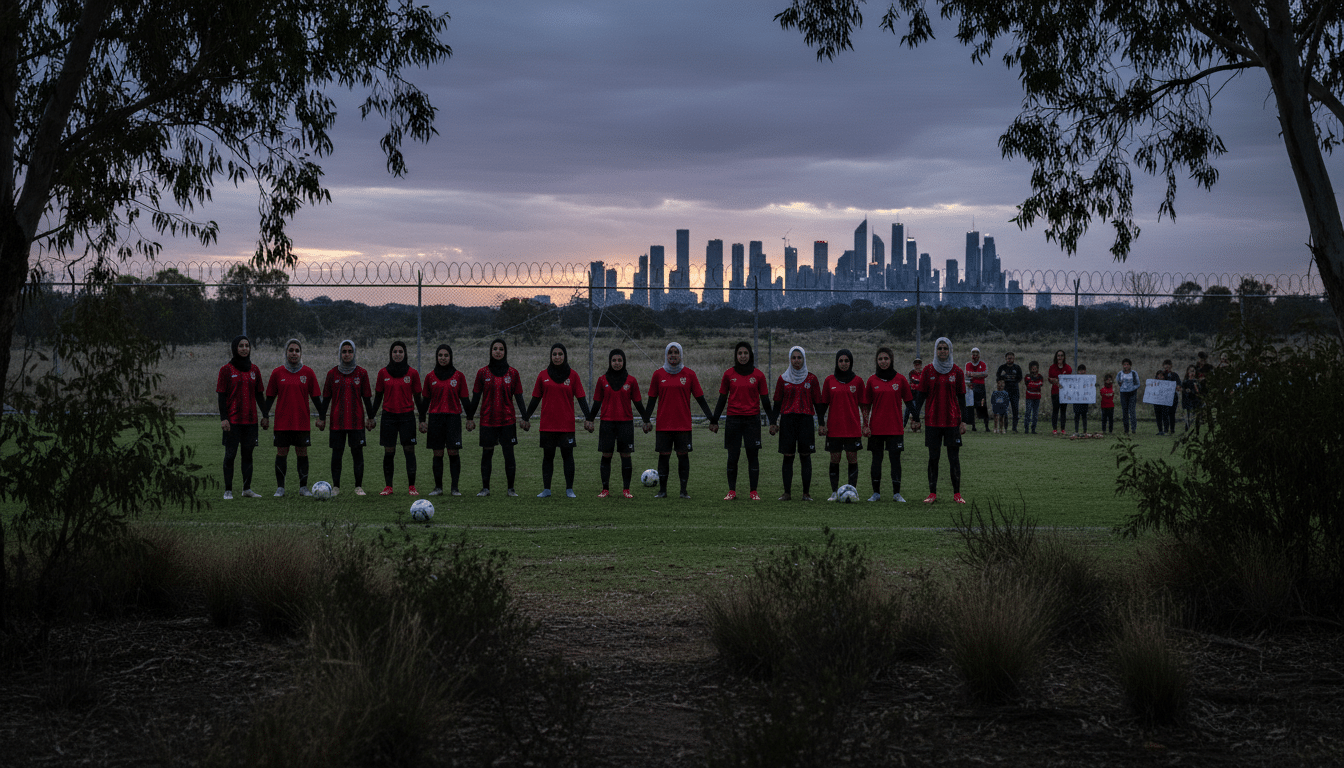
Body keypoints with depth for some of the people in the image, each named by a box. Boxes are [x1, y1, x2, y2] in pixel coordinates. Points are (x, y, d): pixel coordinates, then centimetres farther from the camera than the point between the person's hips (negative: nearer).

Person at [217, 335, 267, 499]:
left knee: (248, 454, 8)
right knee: (230, 455, -1)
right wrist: (223, 418, -12)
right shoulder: (226, 369, -2)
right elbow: (221, 395, -5)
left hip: (250, 418, 4)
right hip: (232, 420, -4)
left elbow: (259, 394, 15)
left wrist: (265, 416, 10)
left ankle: (247, 488, 16)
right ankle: (228, 490, 5)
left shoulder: (254, 369, 10)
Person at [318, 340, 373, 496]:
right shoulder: (332, 373, 5)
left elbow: (367, 397, 6)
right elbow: (326, 397, 8)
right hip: (337, 421, 0)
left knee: (357, 452, 0)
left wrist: (370, 417, 3)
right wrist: (322, 417, 3)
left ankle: (358, 486, 8)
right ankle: (336, 486, 11)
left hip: (356, 420, 0)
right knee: (336, 453, 3)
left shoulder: (361, 373, 4)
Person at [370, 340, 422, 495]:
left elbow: (417, 397, 7)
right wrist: (371, 417, 7)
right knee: (388, 452, 2)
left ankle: (411, 487, 2)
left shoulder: (412, 373, 3)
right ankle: (388, 487, 8)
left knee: (409, 451, -2)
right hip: (389, 416, 1)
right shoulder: (383, 373, 5)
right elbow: (378, 396, 10)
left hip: (407, 416, -1)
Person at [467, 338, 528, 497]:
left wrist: (525, 417, 1)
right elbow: (476, 397, 7)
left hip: (507, 420, 0)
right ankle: (485, 488, 12)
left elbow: (518, 397, 6)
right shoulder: (483, 373, 4)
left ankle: (510, 488, 7)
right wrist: (470, 418, 5)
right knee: (486, 454, 4)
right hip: (488, 420, 0)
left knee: (509, 454, -1)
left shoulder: (512, 373, 4)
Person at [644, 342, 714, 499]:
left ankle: (684, 490, 6)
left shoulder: (689, 374, 3)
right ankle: (662, 490, 10)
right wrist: (646, 420, 3)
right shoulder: (658, 374, 5)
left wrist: (711, 419, 2)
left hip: (683, 425, -1)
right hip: (663, 425, 1)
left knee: (683, 455, 0)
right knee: (663, 455, 2)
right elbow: (652, 399, 9)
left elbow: (700, 398, 6)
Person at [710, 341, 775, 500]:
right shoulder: (729, 374, 5)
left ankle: (754, 492, 5)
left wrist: (772, 421, 4)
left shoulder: (758, 375, 4)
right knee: (732, 457, 2)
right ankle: (732, 491, 9)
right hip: (733, 420, 0)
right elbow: (722, 399, 9)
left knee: (753, 456, 1)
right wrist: (714, 420, 7)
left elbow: (765, 400, 7)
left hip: (752, 420, 0)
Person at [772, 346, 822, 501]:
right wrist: (773, 423, 4)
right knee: (788, 456, 0)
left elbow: (817, 402, 8)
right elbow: (777, 402, 11)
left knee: (805, 456, -1)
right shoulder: (783, 378, 8)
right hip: (787, 420, 1)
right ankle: (787, 492, 4)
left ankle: (806, 493, 3)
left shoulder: (811, 378, 6)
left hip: (806, 420, -1)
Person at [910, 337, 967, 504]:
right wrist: (916, 418, 3)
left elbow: (961, 397, 6)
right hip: (933, 420, 0)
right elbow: (922, 395, 7)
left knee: (954, 458, 0)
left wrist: (963, 421, 0)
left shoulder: (957, 371, 4)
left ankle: (957, 494, 6)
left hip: (952, 420, 0)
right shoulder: (928, 370, 4)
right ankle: (933, 494, 9)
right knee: (933, 458, 3)